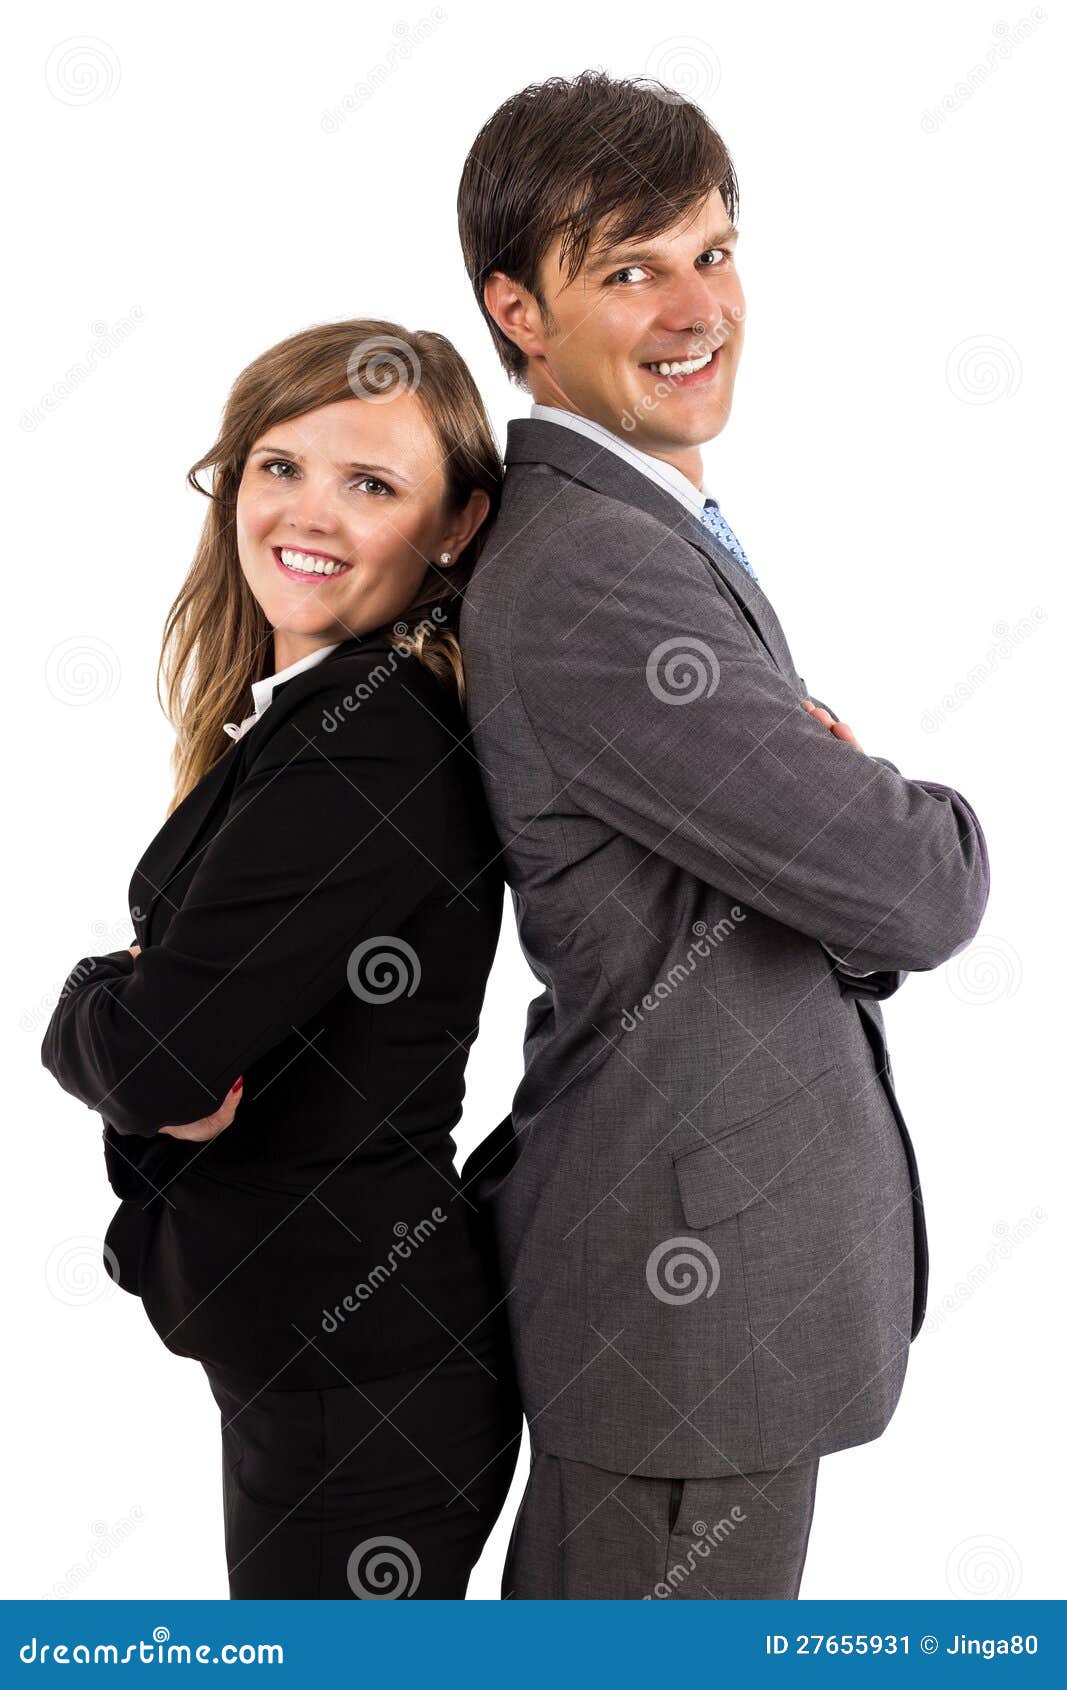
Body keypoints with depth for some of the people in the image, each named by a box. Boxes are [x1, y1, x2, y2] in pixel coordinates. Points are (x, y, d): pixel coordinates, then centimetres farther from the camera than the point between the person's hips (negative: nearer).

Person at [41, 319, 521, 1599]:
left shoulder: (368, 751, -23)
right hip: (306, 1356, 9)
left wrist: (88, 1003, -5)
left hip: (367, 1391, -9)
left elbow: (151, 1062, -25)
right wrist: (143, 1001, -14)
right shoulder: (294, 721, 7)